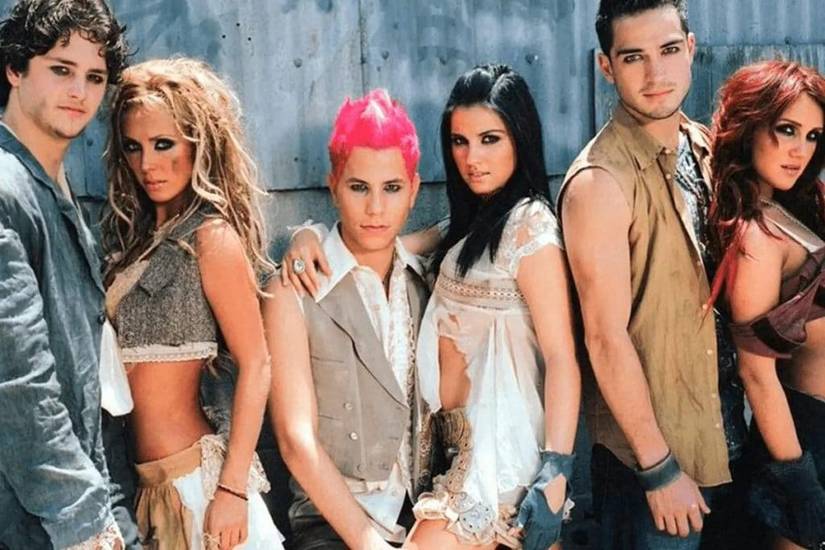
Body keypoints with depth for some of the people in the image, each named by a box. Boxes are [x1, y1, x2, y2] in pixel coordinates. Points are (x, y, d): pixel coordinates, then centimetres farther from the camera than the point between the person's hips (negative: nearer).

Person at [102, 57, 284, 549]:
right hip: (141, 475, 7)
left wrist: (233, 489, -16)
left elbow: (255, 367, -14)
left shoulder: (212, 237, -13)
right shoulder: (135, 231, 8)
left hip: (192, 475, -6)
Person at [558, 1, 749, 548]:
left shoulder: (706, 147, 2)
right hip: (651, 449, -7)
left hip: (728, 436, 7)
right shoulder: (600, 182, -20)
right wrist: (659, 469, -17)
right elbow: (607, 338, -20)